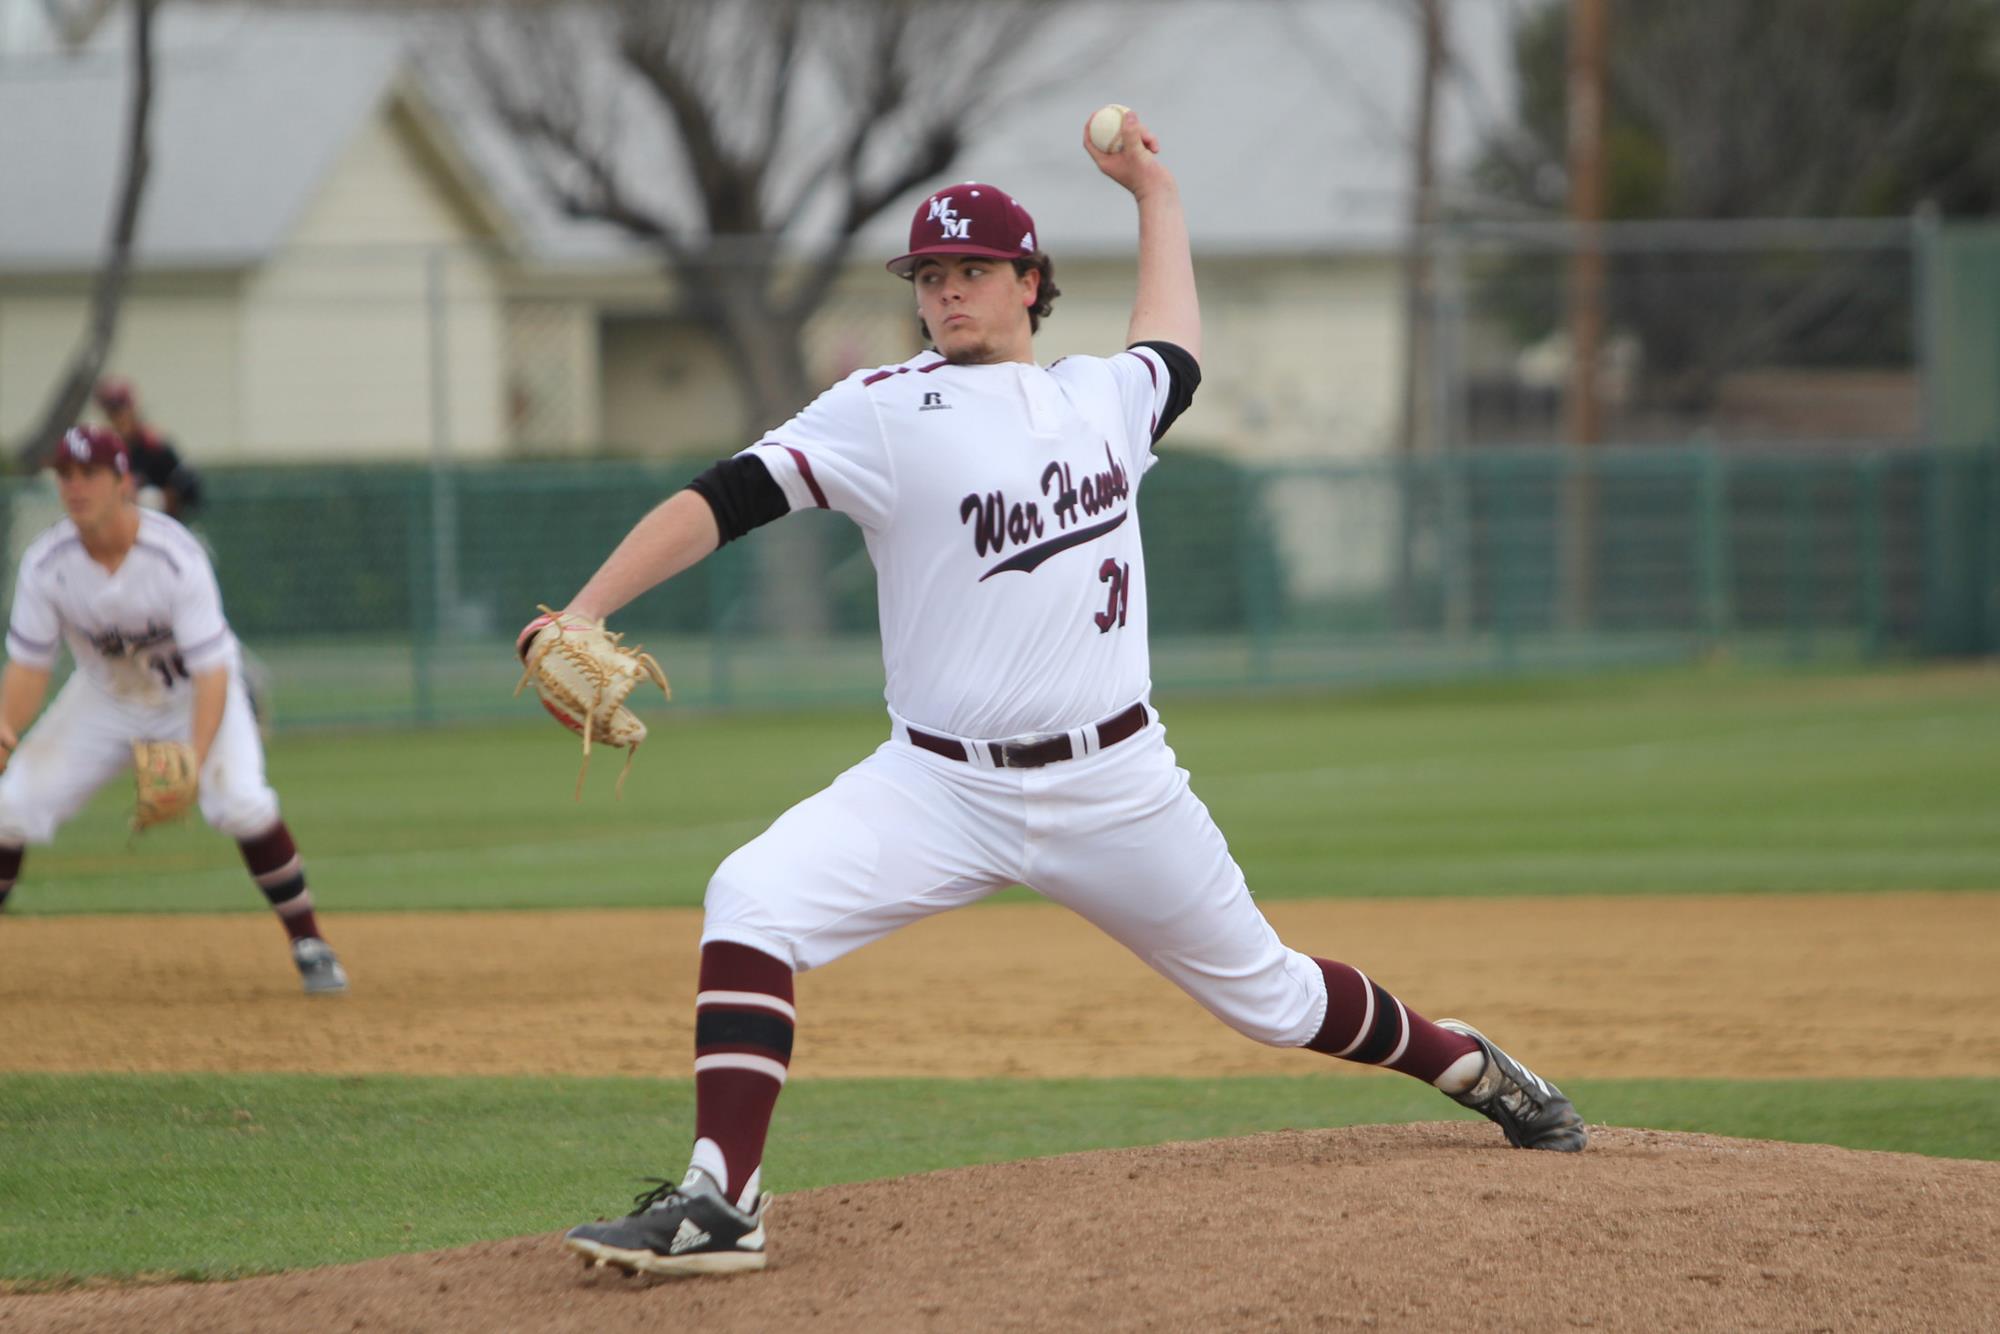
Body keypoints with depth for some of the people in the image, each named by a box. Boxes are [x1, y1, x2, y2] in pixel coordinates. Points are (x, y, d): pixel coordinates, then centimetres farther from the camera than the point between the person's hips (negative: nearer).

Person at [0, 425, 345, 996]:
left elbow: (211, 672, -31)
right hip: (103, 697, 4)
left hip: (194, 693, -4)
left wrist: (192, 761, -46)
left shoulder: (176, 558, -31)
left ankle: (309, 944, -13)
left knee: (241, 800, -28)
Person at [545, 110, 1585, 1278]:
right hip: (939, 789, -2)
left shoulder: (1105, 396, 8)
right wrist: (577, 621, -25)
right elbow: (721, 501, -13)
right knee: (751, 905, -25)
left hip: (1115, 786, 2)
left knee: (1265, 993, 12)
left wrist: (1155, 189, 37)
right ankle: (720, 1202, -28)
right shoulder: (885, 412, -5)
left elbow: (1173, 352, 33)